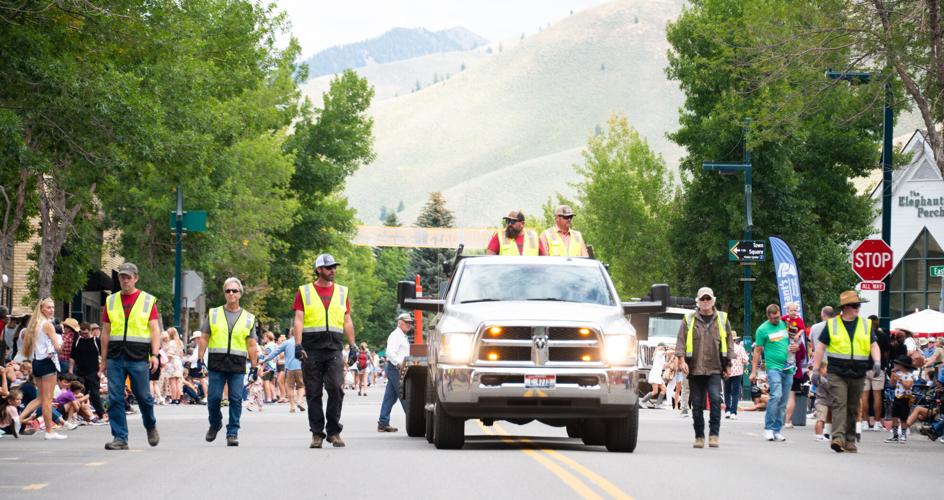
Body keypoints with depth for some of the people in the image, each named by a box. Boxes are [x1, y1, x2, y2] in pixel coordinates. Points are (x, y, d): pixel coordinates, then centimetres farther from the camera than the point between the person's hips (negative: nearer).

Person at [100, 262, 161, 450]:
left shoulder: (148, 300, 5)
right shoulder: (111, 301, 12)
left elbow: (154, 329, 1)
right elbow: (105, 332, 14)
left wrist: (154, 354, -10)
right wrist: (103, 359, 11)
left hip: (138, 357, -2)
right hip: (115, 357, 2)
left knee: (143, 395, 2)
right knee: (115, 398, -4)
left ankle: (151, 427, 29)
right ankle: (120, 438, 0)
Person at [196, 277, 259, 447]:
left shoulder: (248, 318, 12)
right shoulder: (213, 314, 11)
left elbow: (251, 345, 12)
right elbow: (204, 338, 10)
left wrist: (254, 366, 6)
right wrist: (200, 358, 0)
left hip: (238, 364, 0)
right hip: (216, 363, 0)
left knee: (236, 399, -5)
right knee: (214, 397, -3)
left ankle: (232, 433, 2)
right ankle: (215, 424, 22)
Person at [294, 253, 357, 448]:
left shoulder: (342, 292, 15)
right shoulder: (304, 292, 8)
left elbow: (347, 321, 16)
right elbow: (299, 320, 1)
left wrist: (353, 346, 9)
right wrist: (298, 345, -10)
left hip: (334, 349, 1)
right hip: (311, 349, -1)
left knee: (336, 388, -11)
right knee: (314, 393, 1)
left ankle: (334, 431, -1)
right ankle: (317, 434, 6)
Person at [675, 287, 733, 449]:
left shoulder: (722, 320, 11)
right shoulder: (689, 320, 8)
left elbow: (729, 342, 14)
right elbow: (681, 341, 5)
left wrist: (727, 364, 10)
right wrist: (681, 360, -9)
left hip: (714, 369, -1)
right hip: (695, 369, 1)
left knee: (715, 399, -17)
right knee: (697, 404, 4)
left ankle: (714, 435, -12)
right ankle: (699, 437, 13)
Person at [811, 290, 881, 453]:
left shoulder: (865, 325, 11)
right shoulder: (832, 325, 3)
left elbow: (874, 345, 11)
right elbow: (820, 346, 5)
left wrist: (877, 362, -8)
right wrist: (816, 368, 0)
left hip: (858, 374, 3)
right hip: (837, 373, -3)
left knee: (853, 408, 8)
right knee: (839, 403, -16)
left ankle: (850, 440, 15)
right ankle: (838, 437, -25)